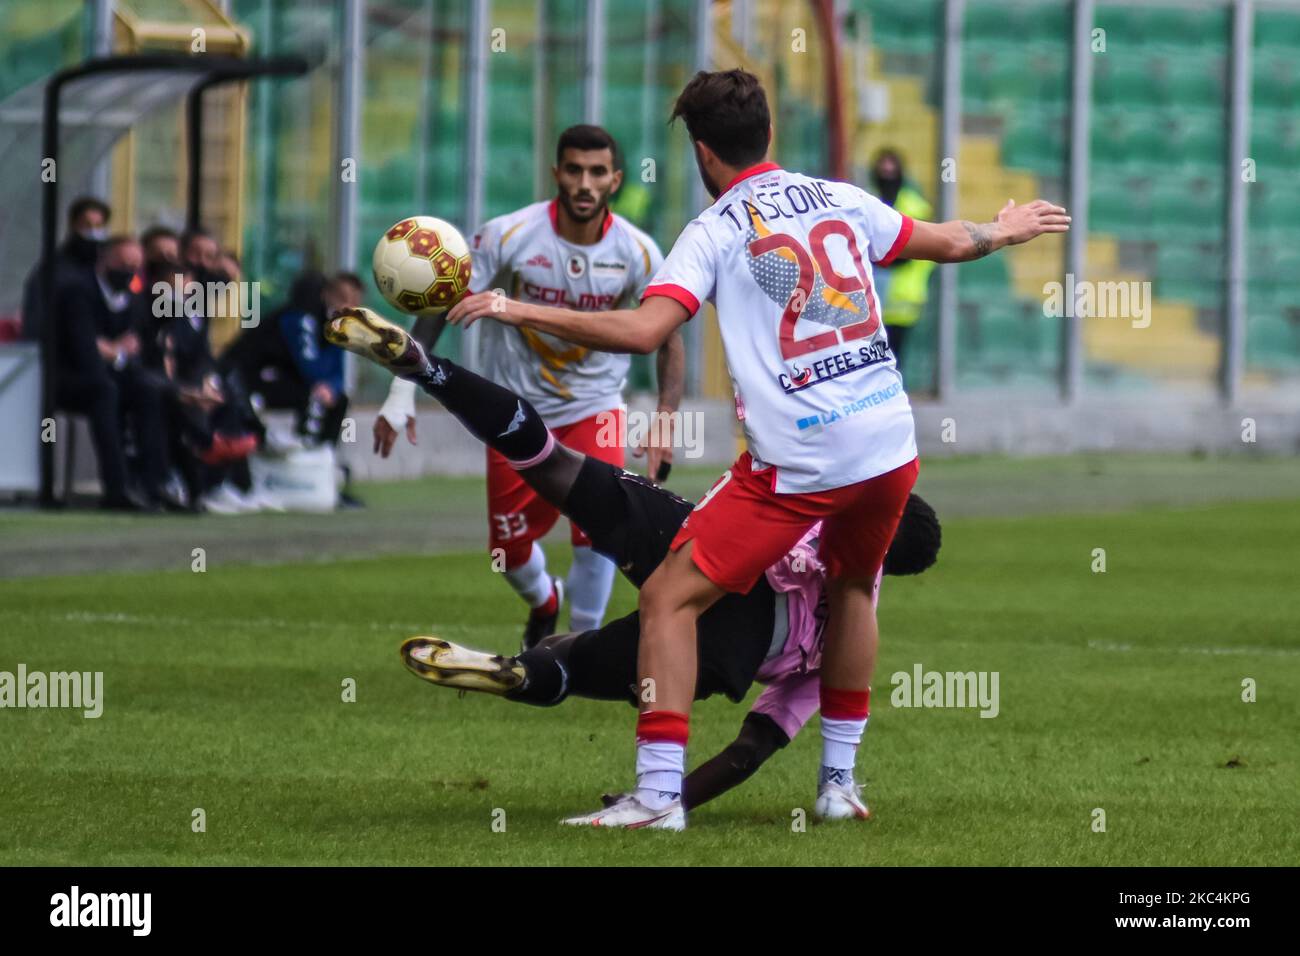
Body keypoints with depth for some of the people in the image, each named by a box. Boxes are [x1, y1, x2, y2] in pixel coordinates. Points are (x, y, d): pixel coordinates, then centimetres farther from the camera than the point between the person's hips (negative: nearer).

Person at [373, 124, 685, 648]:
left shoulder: (637, 252, -14)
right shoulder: (509, 236, -19)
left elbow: (668, 338, -2)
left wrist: (665, 426, -11)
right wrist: (403, 391, -18)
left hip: (594, 405, 0)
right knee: (510, 547, 5)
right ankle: (544, 603, 42)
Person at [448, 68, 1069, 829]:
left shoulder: (716, 231, -3)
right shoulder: (840, 199, 12)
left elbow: (643, 330, -17)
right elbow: (944, 241, 27)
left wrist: (520, 311, -11)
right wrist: (1005, 232, 48)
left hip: (798, 464, -6)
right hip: (891, 444, 6)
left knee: (670, 598, 1)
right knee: (852, 588, 31)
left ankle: (660, 792, -8)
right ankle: (840, 781, 31)